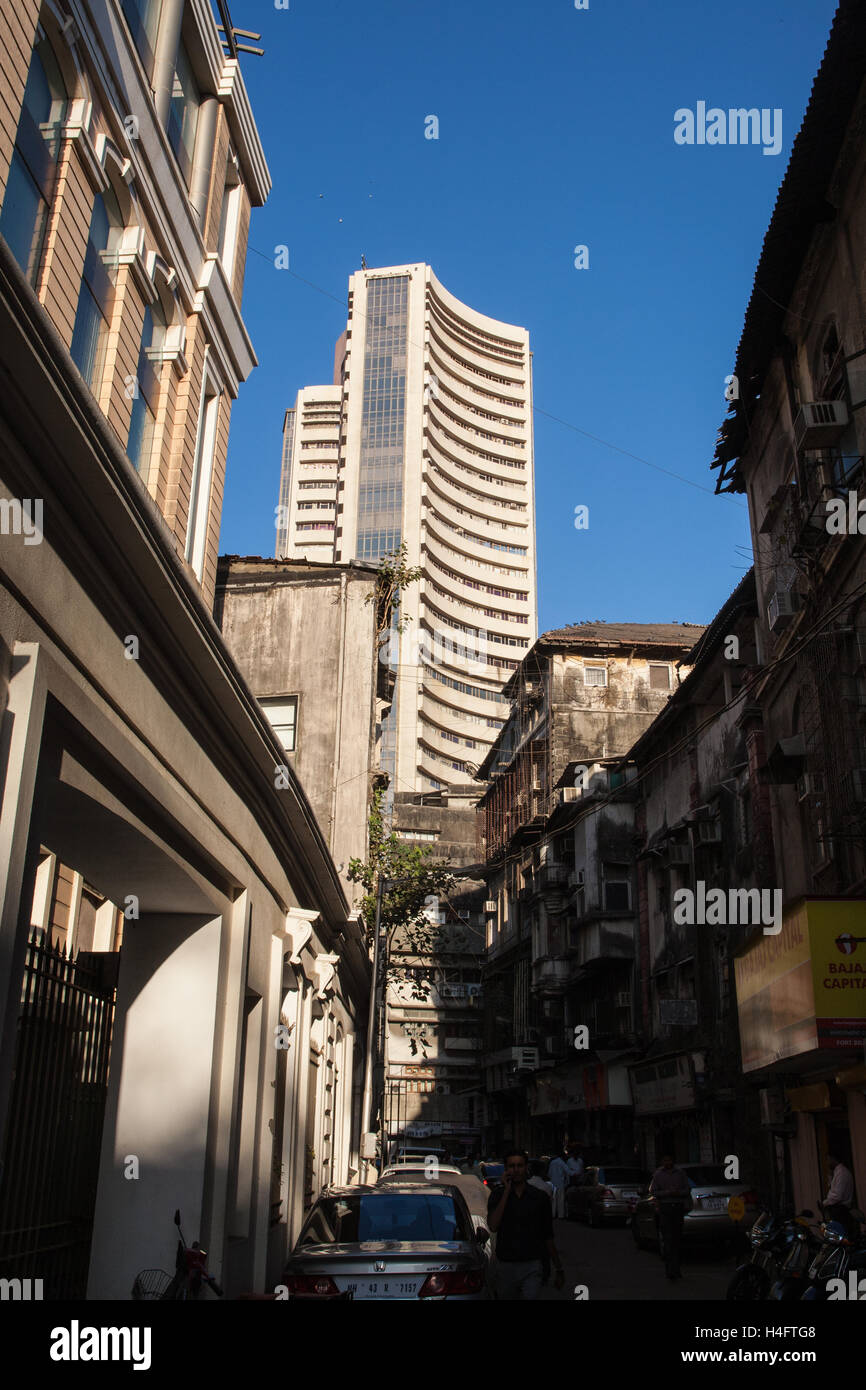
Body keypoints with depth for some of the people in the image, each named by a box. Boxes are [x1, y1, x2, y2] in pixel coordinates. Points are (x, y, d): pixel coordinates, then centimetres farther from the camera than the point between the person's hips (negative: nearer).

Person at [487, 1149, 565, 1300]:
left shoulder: (540, 1197, 2)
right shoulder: (498, 1194, 2)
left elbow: (548, 1236, 8)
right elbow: (493, 1226, -15)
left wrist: (559, 1269, 8)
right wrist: (507, 1191, -15)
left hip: (532, 1266, -1)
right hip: (505, 1266, 1)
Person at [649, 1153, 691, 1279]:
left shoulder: (680, 1173, 9)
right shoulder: (658, 1174, 4)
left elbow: (687, 1190, 10)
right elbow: (653, 1191, 2)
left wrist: (678, 1192, -10)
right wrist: (667, 1193, -12)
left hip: (678, 1207, 2)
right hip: (664, 1207, -2)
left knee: (677, 1238, 4)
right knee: (667, 1238, -11)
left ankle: (675, 1268, 14)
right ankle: (669, 1269, -12)